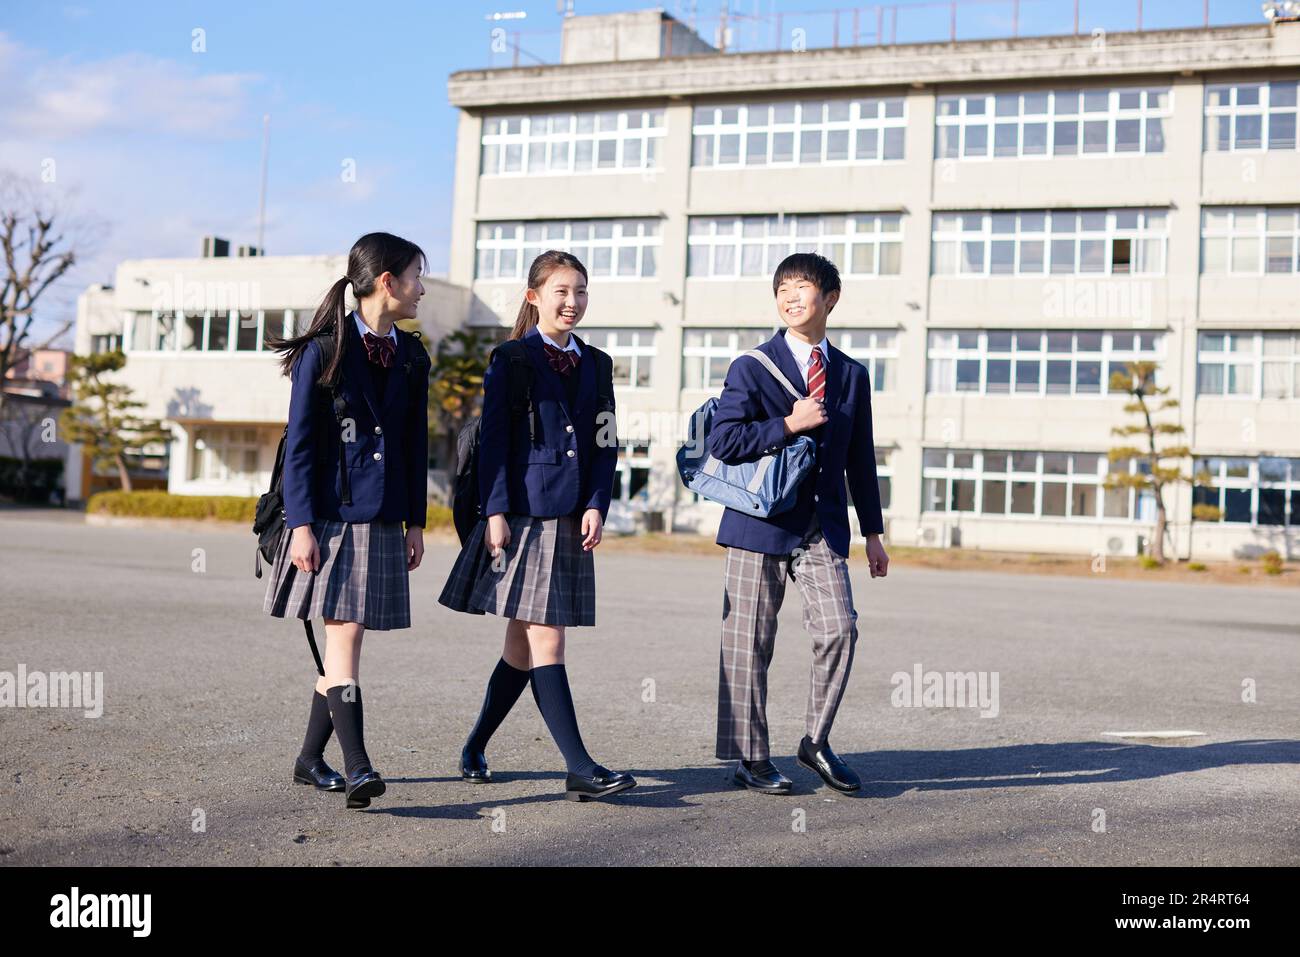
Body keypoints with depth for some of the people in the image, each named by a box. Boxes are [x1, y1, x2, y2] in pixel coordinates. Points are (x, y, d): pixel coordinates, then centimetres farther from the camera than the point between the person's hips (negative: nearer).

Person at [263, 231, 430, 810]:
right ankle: (357, 768, -15)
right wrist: (301, 523, -13)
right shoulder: (324, 350, -5)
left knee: (344, 639, 8)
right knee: (344, 635, -12)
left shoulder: (410, 356, 12)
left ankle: (311, 758, 20)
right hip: (329, 513, -5)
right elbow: (299, 442, -7)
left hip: (382, 518, 6)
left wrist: (415, 521, 12)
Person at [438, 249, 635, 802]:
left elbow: (605, 445, 13)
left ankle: (474, 750, 24)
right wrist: (495, 511, -12)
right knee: (544, 641, -8)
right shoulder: (510, 359, 0)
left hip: (571, 520, 6)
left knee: (524, 646, 9)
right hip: (522, 514, -5)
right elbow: (493, 440, -4)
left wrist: (596, 506, 0)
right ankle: (579, 768, -9)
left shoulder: (596, 364, 15)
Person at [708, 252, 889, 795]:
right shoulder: (752, 368, -2)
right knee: (749, 643, 2)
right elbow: (722, 442, -12)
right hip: (761, 524, -3)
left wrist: (872, 531, 16)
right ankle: (750, 759, 15)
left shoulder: (852, 375, 11)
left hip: (823, 529, 3)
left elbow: (860, 459, 16)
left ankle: (816, 741, 11)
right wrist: (789, 424, -15)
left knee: (839, 629, -9)